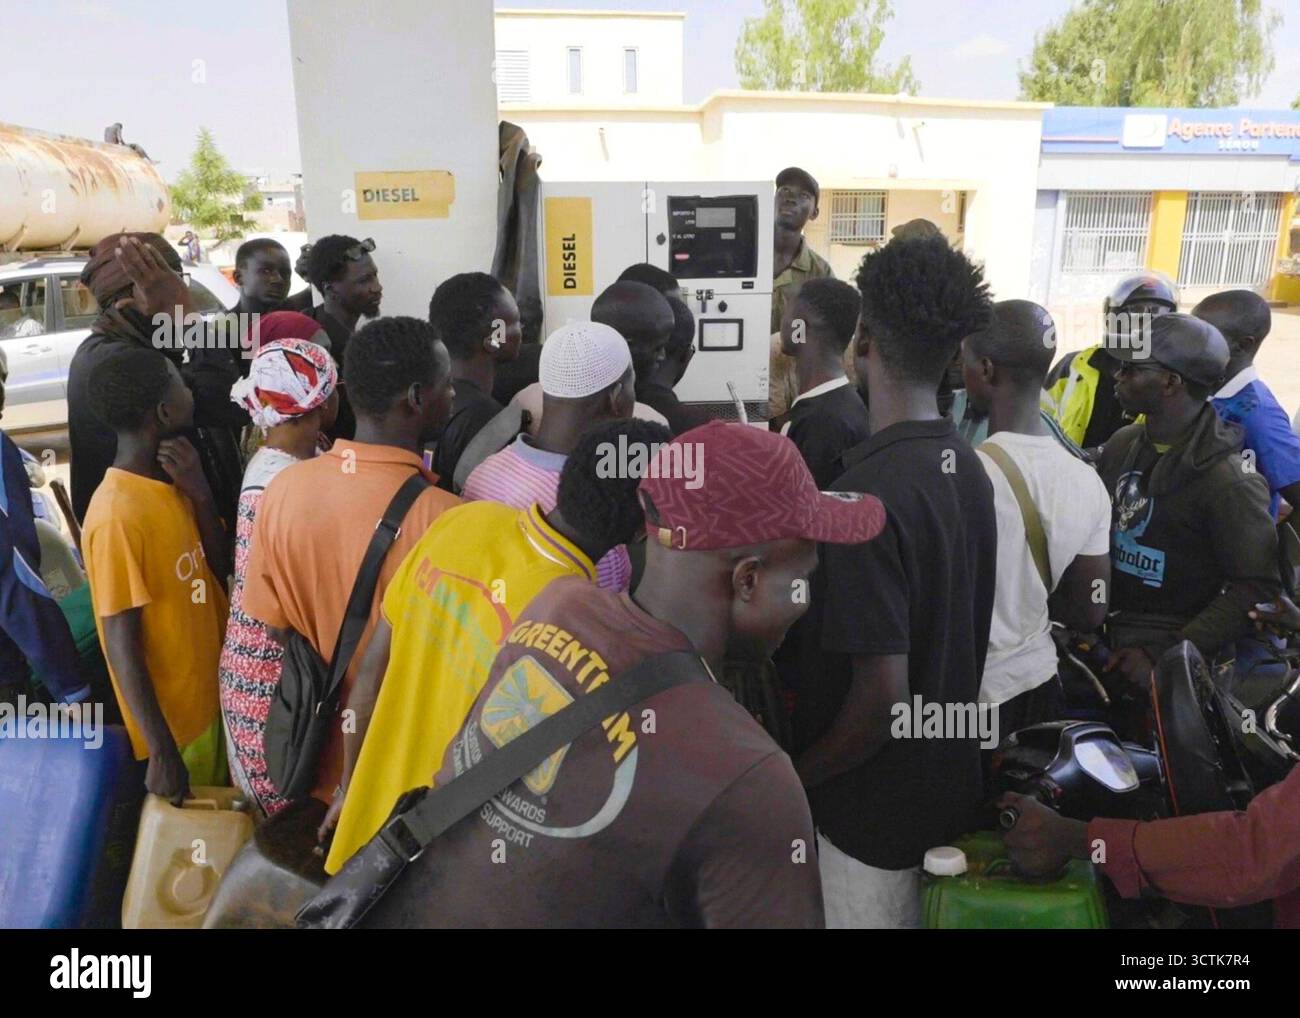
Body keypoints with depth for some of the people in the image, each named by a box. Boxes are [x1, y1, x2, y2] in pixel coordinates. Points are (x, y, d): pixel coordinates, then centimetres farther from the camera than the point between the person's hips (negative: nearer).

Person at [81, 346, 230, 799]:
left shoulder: (169, 482, 0)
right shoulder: (118, 515, -25)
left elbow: (220, 569, 2)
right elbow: (123, 649, -23)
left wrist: (200, 493, -13)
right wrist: (162, 752, -22)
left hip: (210, 694, 8)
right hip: (173, 717, -8)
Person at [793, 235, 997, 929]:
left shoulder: (868, 489, -28)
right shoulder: (968, 467, -1)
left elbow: (882, 697, -29)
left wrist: (795, 777, -14)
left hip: (879, 811, -8)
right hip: (955, 784, 8)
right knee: (925, 913, 25)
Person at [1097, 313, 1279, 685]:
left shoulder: (1228, 481, -16)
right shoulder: (1122, 444, 3)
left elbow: (1256, 588, -16)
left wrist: (1167, 656, -20)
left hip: (1167, 647, -5)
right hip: (1101, 631, 6)